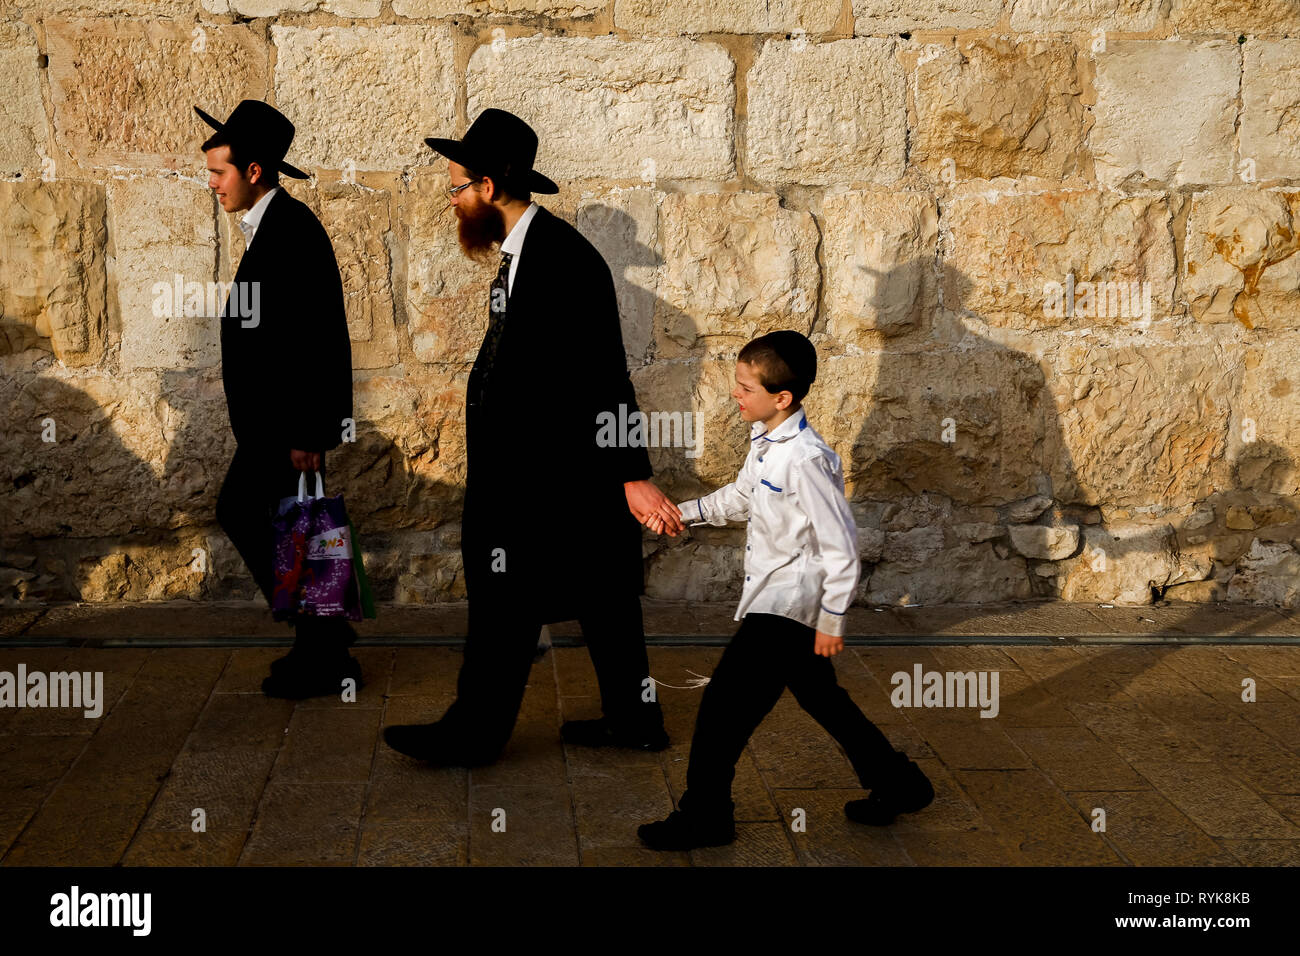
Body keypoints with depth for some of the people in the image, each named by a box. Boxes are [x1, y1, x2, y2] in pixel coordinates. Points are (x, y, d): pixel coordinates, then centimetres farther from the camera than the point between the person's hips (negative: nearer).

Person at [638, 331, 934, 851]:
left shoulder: (805, 460, -25)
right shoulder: (764, 440, 3)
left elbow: (840, 544, -22)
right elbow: (741, 496, 23)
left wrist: (832, 620, -17)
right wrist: (683, 511, 14)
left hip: (788, 602, -10)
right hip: (773, 593, 10)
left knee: (725, 701, -7)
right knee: (821, 697, 21)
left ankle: (702, 816, 5)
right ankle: (897, 783, 36)